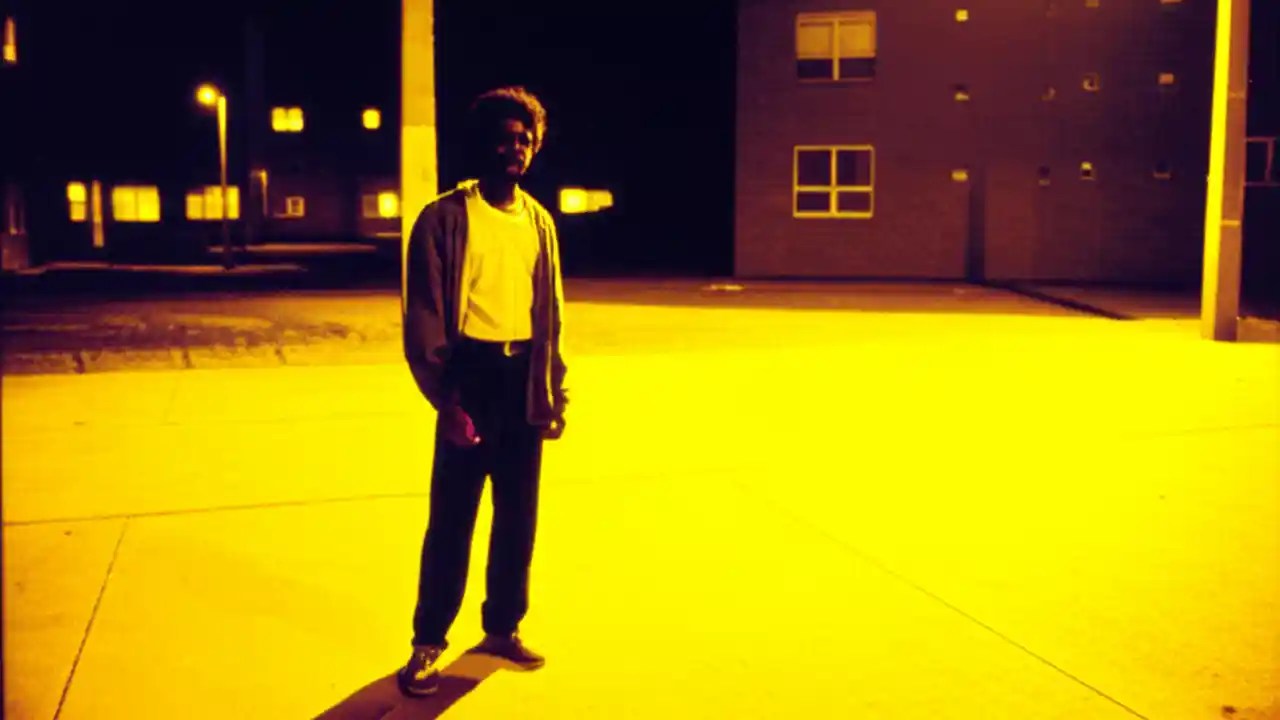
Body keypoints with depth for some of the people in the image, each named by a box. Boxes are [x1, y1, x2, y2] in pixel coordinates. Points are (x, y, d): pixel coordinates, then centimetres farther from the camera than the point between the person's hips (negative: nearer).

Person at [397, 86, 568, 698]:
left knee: (518, 516, 12)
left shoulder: (539, 221, 9)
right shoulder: (445, 218, -6)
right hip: (473, 378, -5)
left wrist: (553, 393, 8)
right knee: (452, 519, 0)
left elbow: (551, 312, 13)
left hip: (523, 382, 5)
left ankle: (502, 629, 27)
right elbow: (423, 316, -8)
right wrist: (444, 397, -14)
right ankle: (428, 644, 13)